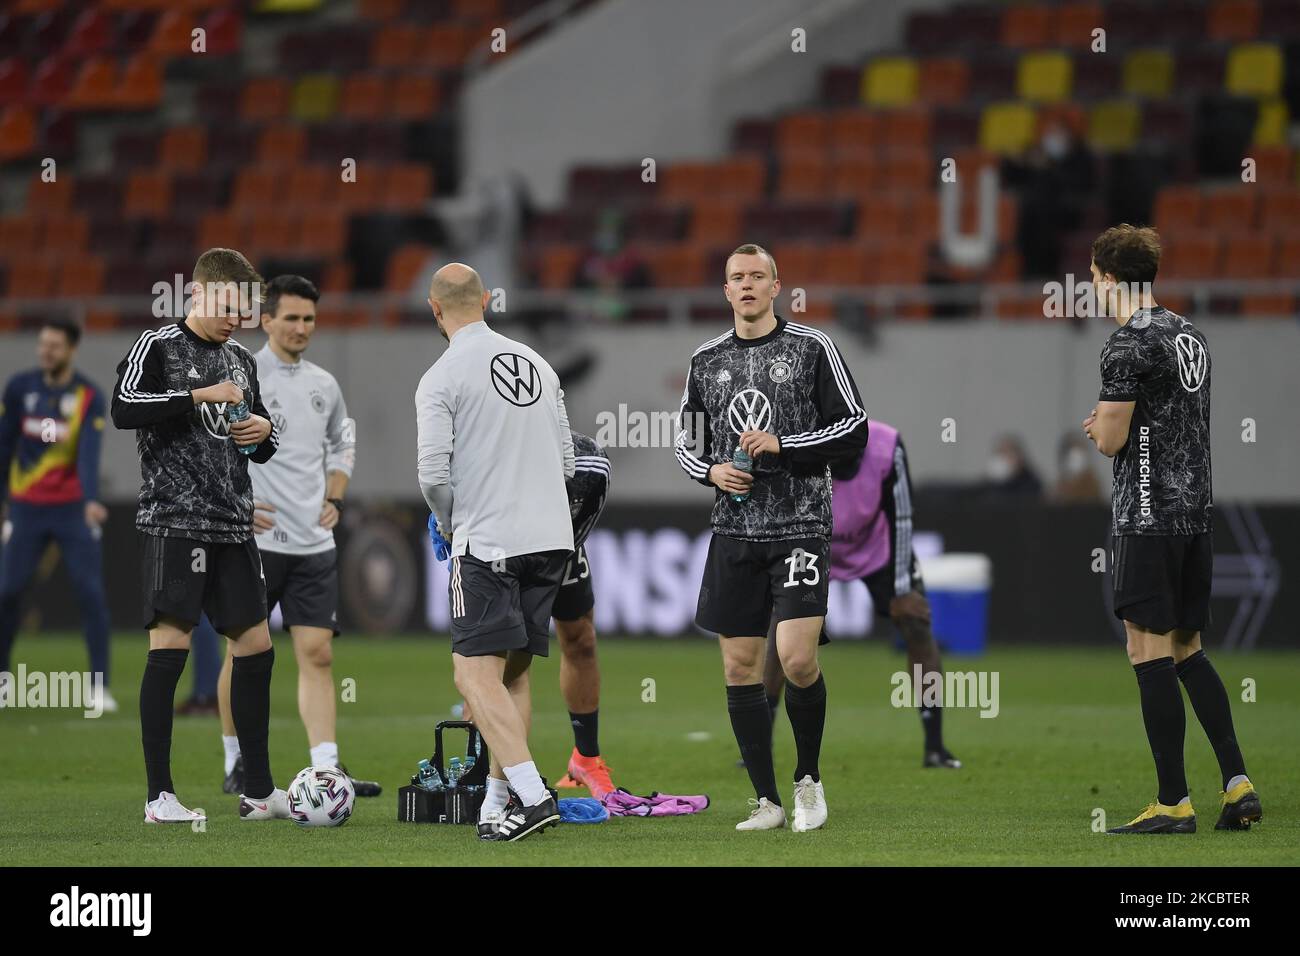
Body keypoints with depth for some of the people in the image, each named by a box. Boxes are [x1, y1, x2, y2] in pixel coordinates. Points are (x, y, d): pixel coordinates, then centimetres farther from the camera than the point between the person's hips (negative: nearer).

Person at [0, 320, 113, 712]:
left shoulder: (88, 396, -8)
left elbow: (90, 452, -20)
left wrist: (90, 500, -35)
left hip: (73, 508, -2)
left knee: (91, 592, -9)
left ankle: (99, 686, -2)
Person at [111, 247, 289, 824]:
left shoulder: (242, 360, 17)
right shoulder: (158, 346, -3)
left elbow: (263, 451, 26)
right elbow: (124, 408, -20)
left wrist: (264, 432, 3)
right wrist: (199, 396, -22)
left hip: (233, 525, 7)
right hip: (174, 521, -7)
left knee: (255, 648, 6)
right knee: (169, 646, -10)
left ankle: (258, 792, 15)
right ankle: (159, 795, -7)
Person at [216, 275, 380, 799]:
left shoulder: (324, 385, 12)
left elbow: (343, 445, 29)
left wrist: (334, 499, 14)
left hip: (314, 544, 4)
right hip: (255, 539, -4)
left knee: (317, 654, -4)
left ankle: (327, 772, -9)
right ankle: (236, 762, 18)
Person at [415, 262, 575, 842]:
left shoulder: (442, 379, -8)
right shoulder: (536, 364, 13)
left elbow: (433, 474, -13)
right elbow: (566, 462, 16)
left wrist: (448, 525, 5)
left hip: (486, 542, -7)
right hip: (551, 537, 7)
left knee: (477, 674, -8)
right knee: (515, 672, 14)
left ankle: (532, 796, -23)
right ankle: (498, 802, 15)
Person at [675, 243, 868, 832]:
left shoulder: (812, 349, 1)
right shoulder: (706, 361, 11)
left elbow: (854, 429, -2)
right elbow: (686, 439, 20)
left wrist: (782, 445, -12)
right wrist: (710, 471, -1)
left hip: (800, 527, -4)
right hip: (734, 532, 4)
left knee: (797, 658, -16)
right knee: (739, 666, 1)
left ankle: (808, 778, 7)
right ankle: (767, 800, 10)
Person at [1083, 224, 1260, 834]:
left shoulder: (1129, 345, -13)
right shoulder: (1191, 336, 14)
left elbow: (1110, 440, -12)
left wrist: (1099, 423, 10)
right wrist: (1111, 422, 16)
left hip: (1148, 514, -9)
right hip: (1197, 509, 9)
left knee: (1151, 653, -4)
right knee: (1187, 650, 15)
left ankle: (1173, 803, -5)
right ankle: (1237, 782, 5)